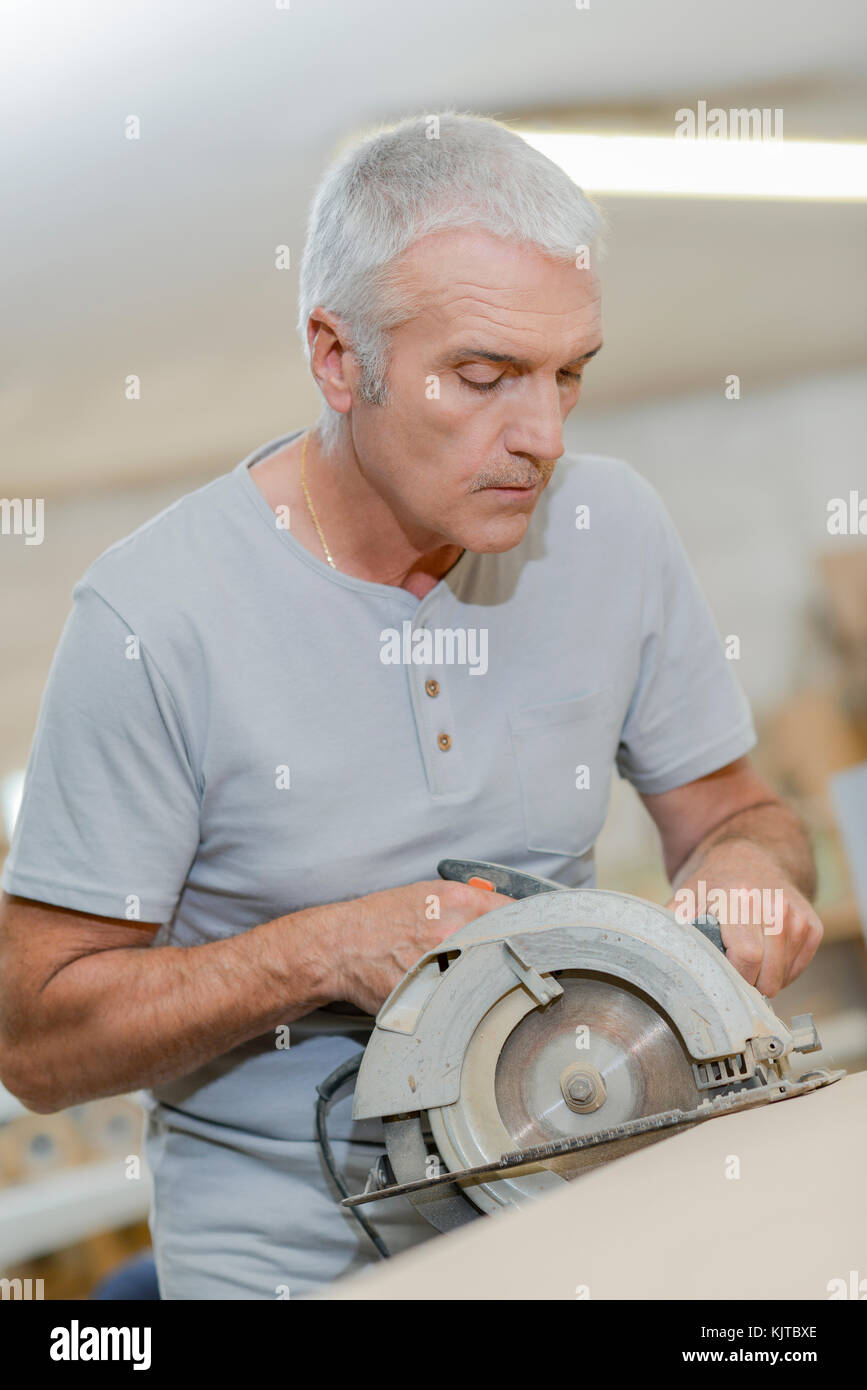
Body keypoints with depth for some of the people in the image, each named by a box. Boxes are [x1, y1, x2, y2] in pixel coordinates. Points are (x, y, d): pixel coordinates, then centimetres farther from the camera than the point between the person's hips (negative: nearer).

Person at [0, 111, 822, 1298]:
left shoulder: (613, 527, -1)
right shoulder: (154, 618, -14)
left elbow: (728, 808, 12)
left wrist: (748, 864, -10)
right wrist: (326, 951, -19)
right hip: (287, 1233, -3)